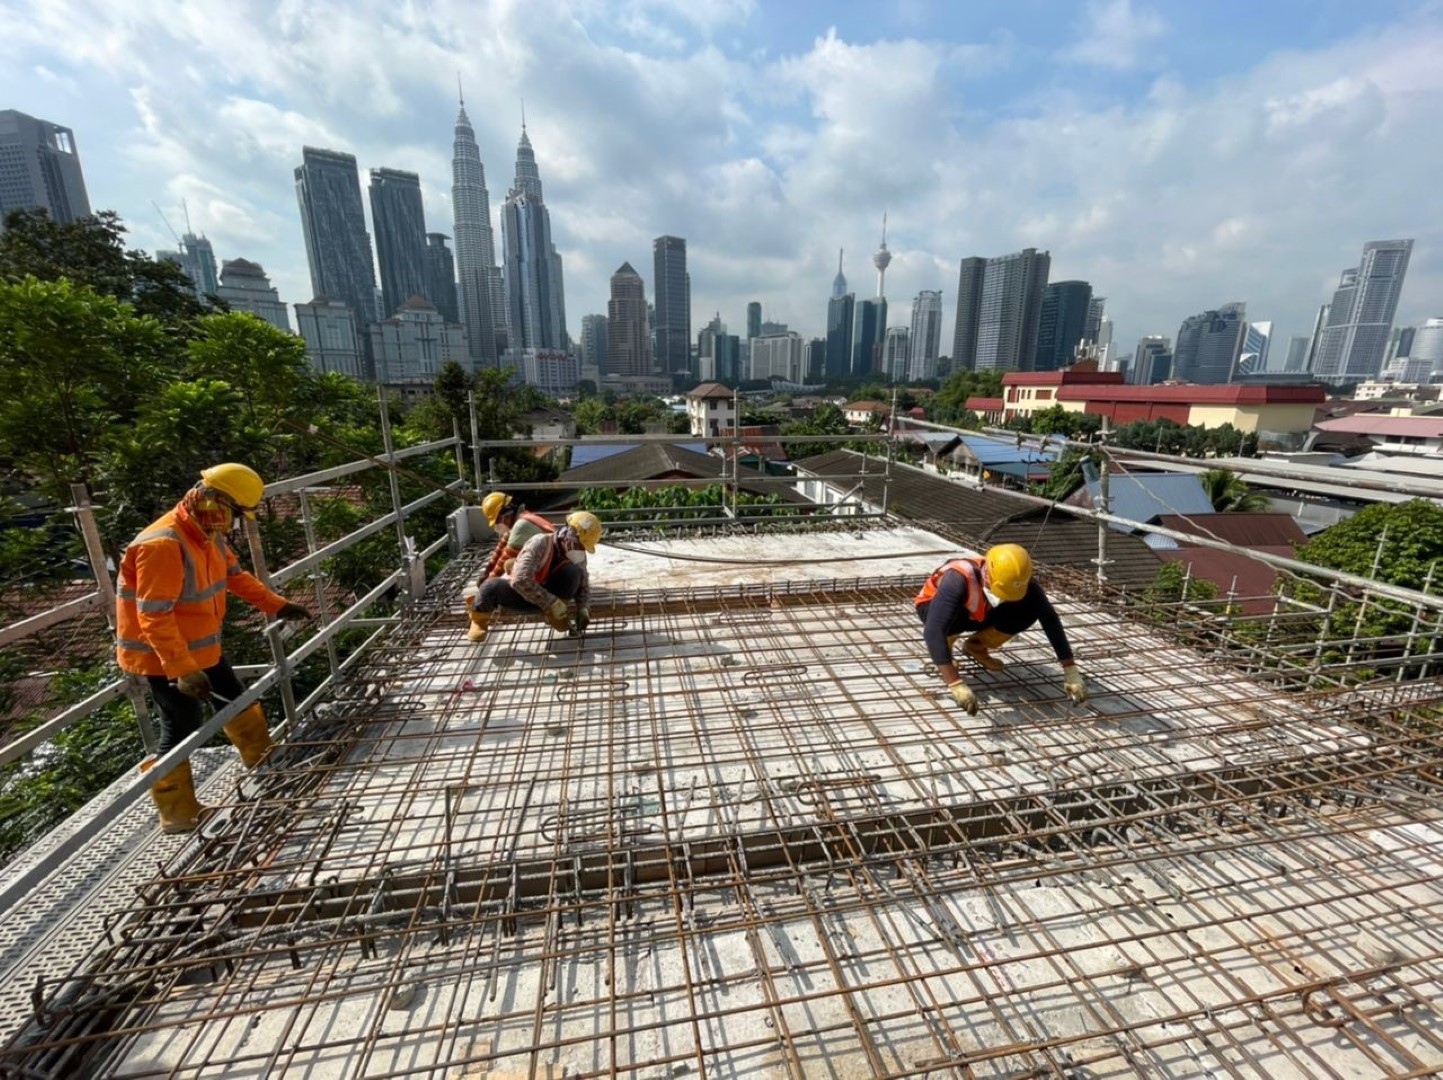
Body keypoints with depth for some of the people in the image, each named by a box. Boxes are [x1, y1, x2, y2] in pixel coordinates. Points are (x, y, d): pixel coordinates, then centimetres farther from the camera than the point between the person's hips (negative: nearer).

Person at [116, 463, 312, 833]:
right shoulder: (163, 545, -30)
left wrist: (276, 604, 8)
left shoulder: (208, 534, -1)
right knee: (181, 729, 2)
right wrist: (182, 669, -31)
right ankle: (177, 815, 20)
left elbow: (236, 575, 13)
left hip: (203, 647, 9)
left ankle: (266, 764, 42)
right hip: (165, 656, -9)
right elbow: (154, 617, -30)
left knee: (237, 701, 21)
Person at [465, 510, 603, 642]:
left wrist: (582, 608, -17)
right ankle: (479, 620, -2)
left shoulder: (576, 554, -10)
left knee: (573, 572, -24)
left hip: (546, 598, 4)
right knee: (493, 587, -38)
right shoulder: (541, 543, -29)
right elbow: (521, 580, -39)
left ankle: (553, 616, -3)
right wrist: (552, 604, -36)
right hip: (518, 591, -4)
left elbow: (584, 584, 2)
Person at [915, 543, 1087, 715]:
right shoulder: (959, 580, -43)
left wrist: (1071, 670, -29)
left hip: (978, 614, 5)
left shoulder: (1017, 580, -28)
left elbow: (1050, 619, -23)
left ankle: (976, 645, 4)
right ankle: (940, 650, -6)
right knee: (954, 616, -41)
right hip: (934, 607, -4)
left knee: (1029, 610, -21)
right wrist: (956, 684, -58)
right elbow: (932, 631, -52)